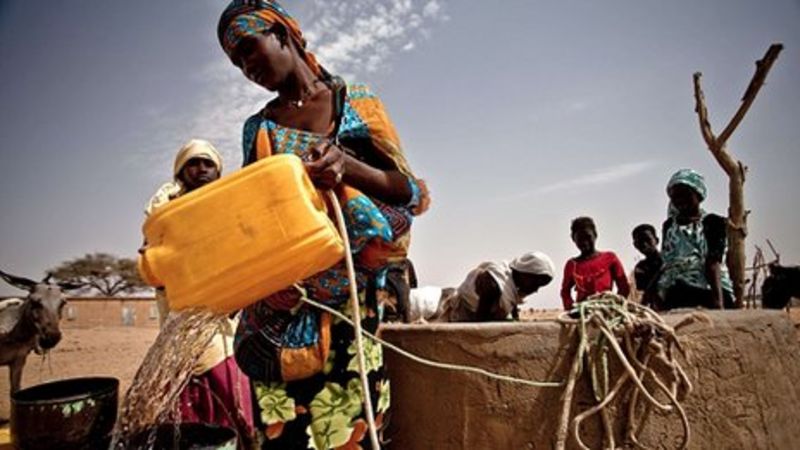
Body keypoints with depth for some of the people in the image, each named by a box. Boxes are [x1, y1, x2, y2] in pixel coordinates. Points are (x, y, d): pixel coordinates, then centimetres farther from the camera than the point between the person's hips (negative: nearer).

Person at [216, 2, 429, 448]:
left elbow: (413, 193, -1)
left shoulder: (357, 102, 6)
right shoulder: (258, 128, 15)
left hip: (346, 296, -2)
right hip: (278, 299, 3)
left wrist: (348, 167, -18)